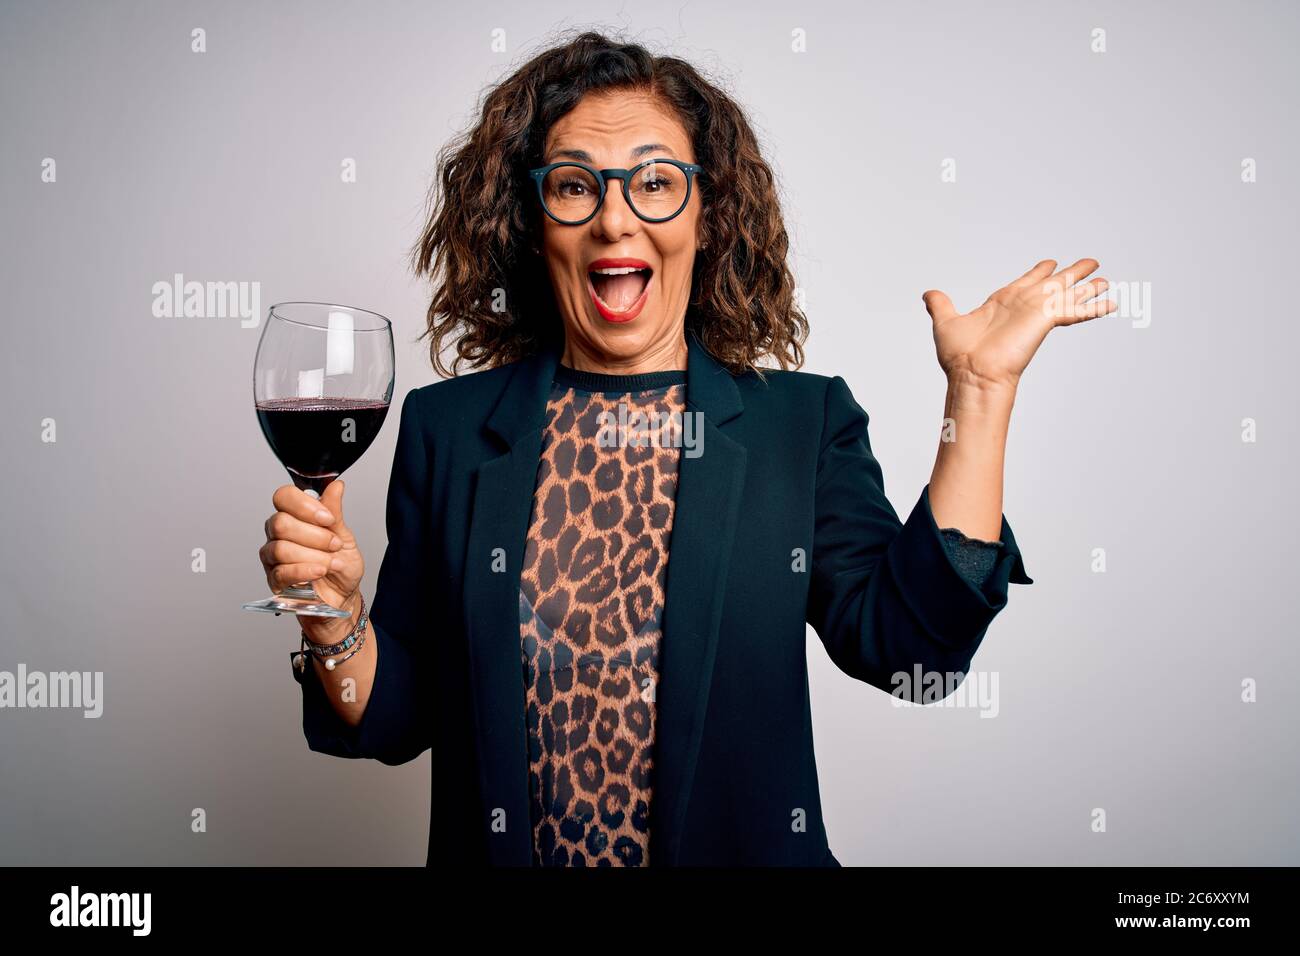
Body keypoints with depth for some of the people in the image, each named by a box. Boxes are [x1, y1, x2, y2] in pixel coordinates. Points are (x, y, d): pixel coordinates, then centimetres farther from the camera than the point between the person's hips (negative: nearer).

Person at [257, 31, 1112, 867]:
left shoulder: (807, 422, -6)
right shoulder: (446, 428, -5)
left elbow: (912, 649, -17)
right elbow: (396, 717, -2)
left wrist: (981, 391, -15)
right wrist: (334, 615, -22)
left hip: (745, 846, 0)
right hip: (494, 850, 1)